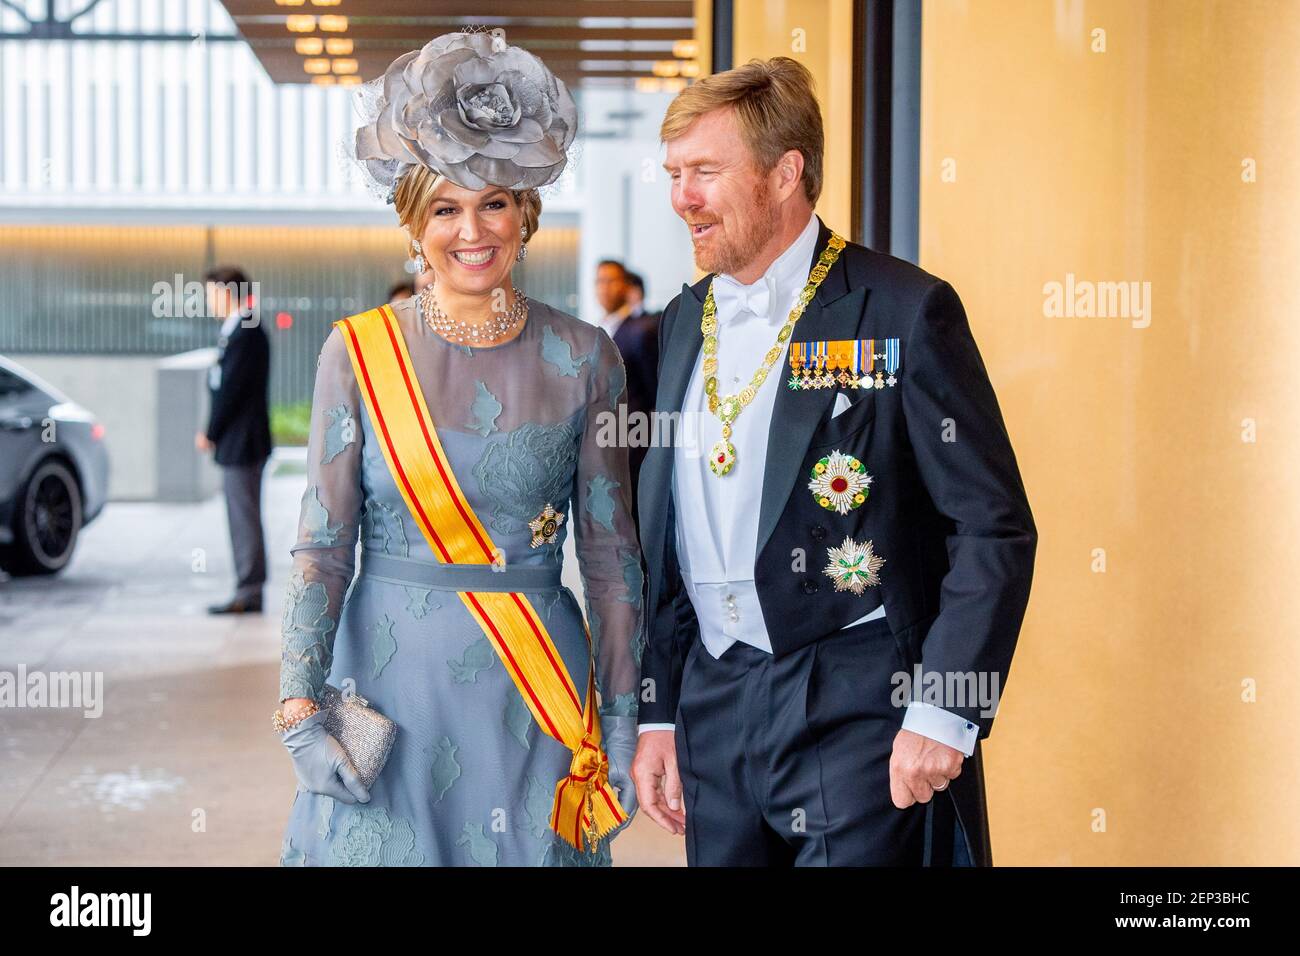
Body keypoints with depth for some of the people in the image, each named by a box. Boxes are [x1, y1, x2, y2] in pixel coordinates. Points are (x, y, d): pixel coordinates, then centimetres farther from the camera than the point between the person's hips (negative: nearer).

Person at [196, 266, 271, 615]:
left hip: (242, 443, -10)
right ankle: (248, 592, 16)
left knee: (246, 517, -6)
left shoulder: (245, 333, -16)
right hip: (236, 444, 10)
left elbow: (231, 389, -18)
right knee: (242, 517, 11)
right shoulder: (239, 331, 14)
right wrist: (215, 435, 14)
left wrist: (210, 434, -11)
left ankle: (249, 594, -2)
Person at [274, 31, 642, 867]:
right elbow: (322, 548, -1)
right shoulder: (359, 352, -1)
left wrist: (621, 724, 0)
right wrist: (302, 714, -8)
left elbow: (612, 557, 3)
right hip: (390, 691, 0)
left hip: (535, 705, 1)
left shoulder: (585, 358, 1)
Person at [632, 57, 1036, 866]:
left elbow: (996, 531, -10)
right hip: (716, 712, 6)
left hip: (859, 710, -6)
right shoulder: (687, 321, 11)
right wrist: (656, 712, 12)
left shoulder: (905, 312, -8)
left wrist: (944, 714, -16)